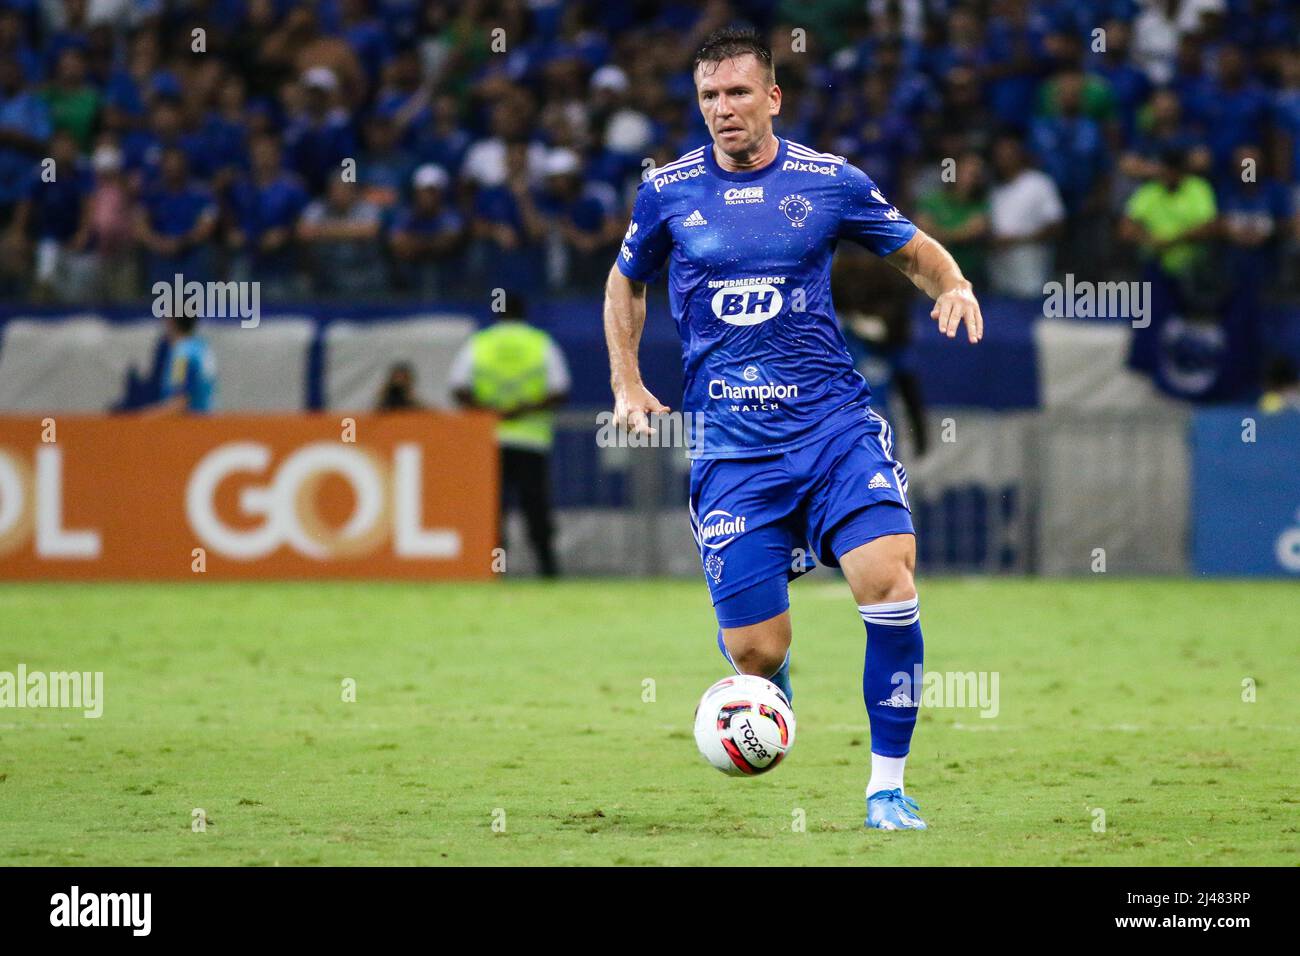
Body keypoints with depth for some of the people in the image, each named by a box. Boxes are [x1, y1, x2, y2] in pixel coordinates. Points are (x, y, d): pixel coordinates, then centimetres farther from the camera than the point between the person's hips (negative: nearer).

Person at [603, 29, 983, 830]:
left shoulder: (830, 182, 3)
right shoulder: (668, 191, 5)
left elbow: (913, 249, 17)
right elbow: (626, 282, 24)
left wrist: (952, 284, -4)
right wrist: (627, 385, 15)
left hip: (835, 424, 0)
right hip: (731, 447, 0)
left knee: (888, 580, -23)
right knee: (753, 652, -6)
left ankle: (888, 786, -10)